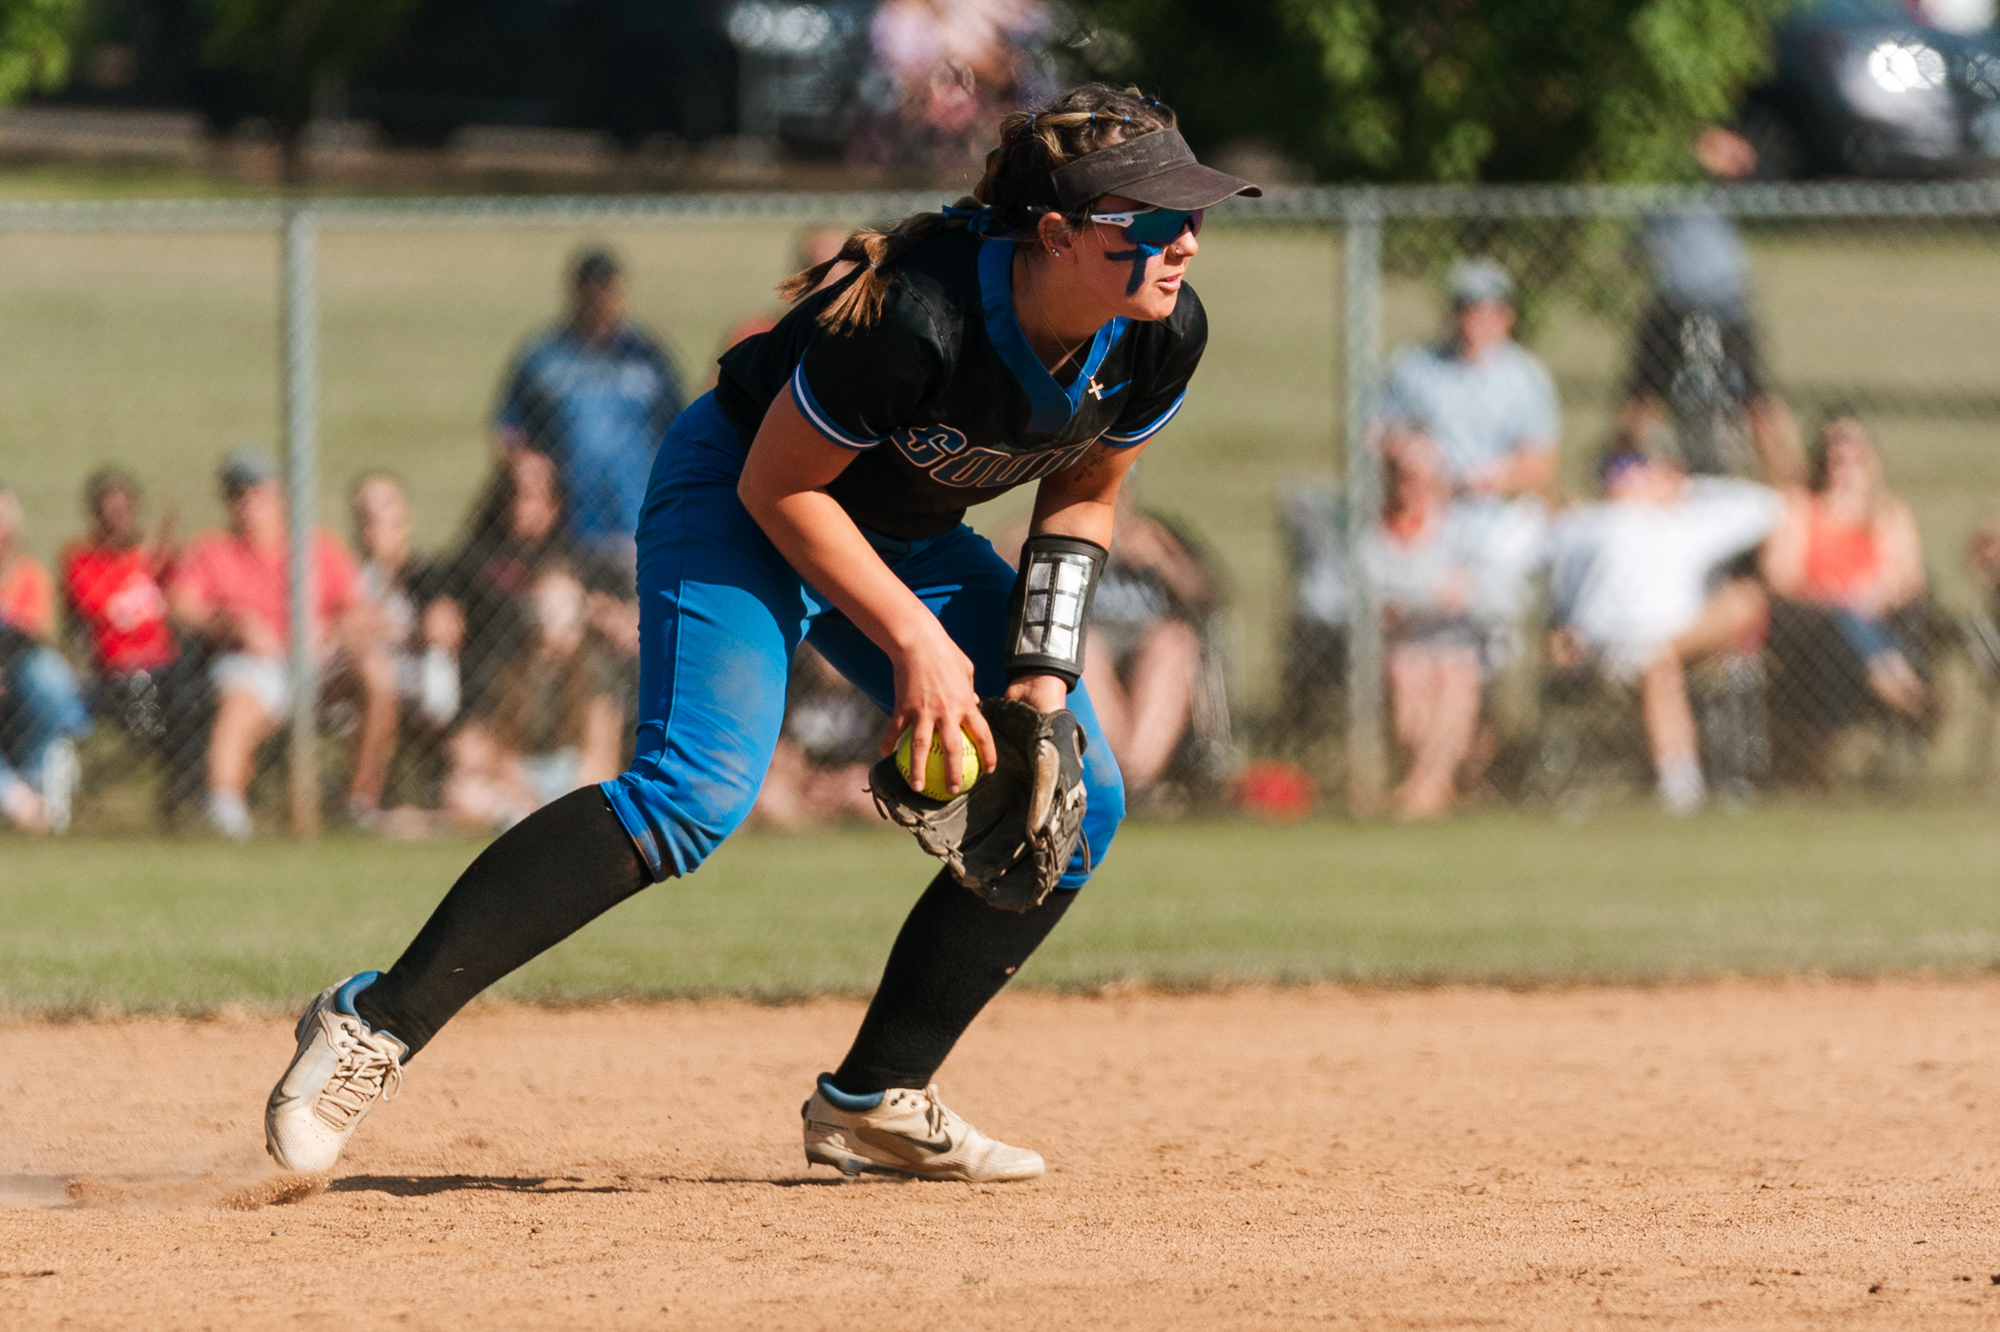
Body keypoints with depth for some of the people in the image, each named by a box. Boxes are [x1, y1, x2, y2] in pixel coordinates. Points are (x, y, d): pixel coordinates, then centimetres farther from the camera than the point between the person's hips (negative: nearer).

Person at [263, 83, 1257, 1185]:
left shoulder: (1164, 333, -17)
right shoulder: (916, 314, -37)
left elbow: (1083, 493, 2)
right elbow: (776, 484, -23)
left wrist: (1043, 672, -7)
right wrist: (912, 639, -24)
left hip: (911, 537, 8)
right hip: (737, 491, -8)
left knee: (1078, 796, -2)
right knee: (696, 792, -29)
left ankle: (875, 1099, 7)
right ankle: (379, 1021, -27)